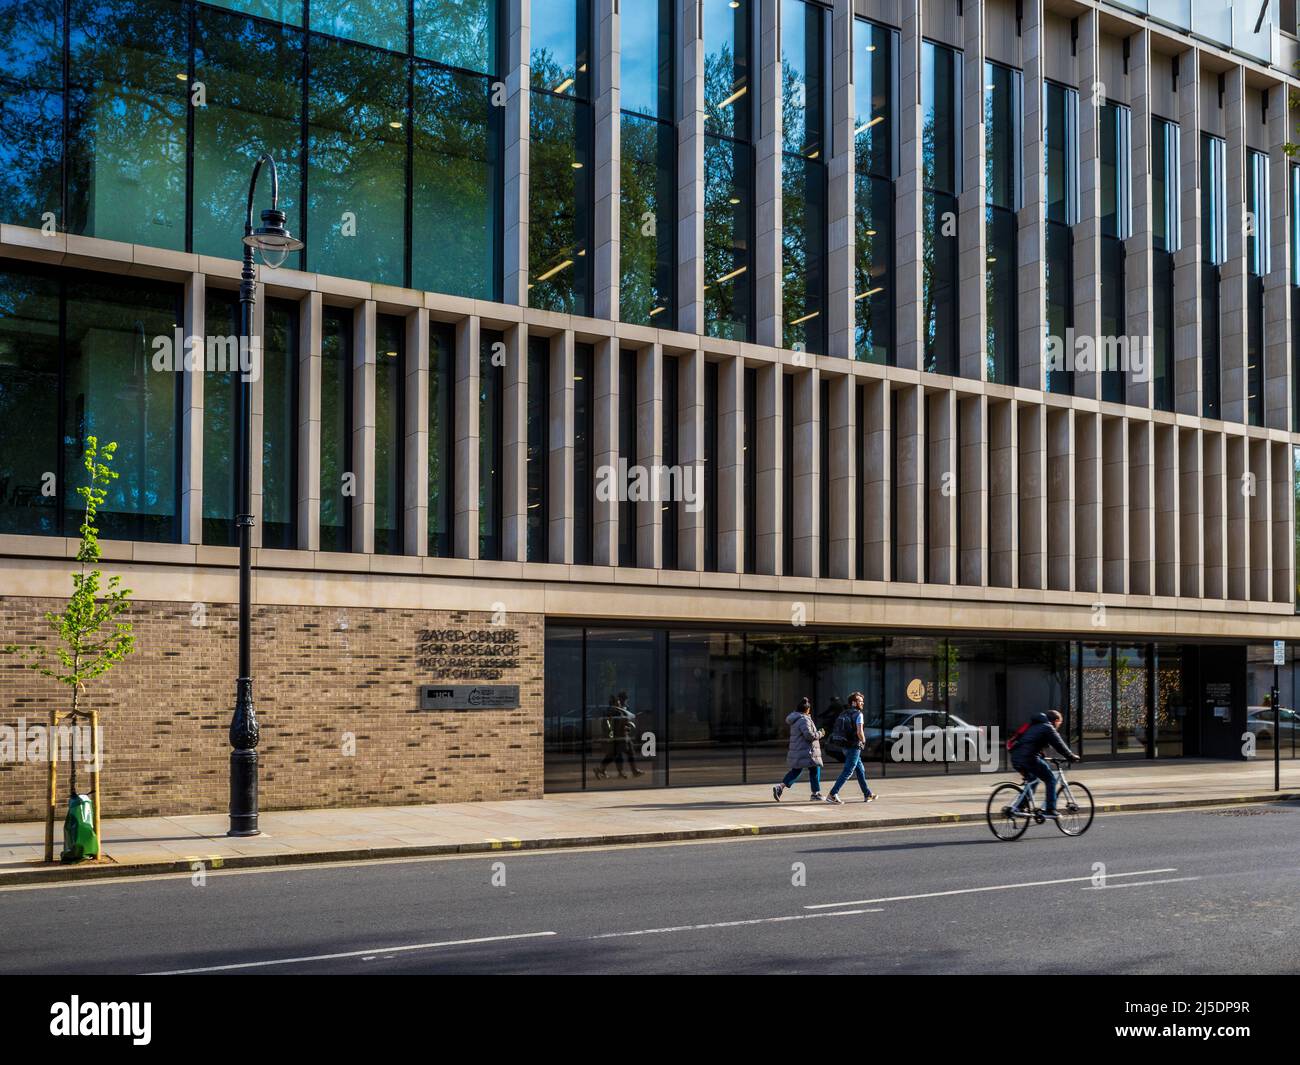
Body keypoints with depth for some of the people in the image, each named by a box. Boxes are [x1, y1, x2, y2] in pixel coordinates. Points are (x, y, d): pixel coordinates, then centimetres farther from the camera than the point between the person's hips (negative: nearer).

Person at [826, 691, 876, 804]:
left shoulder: (844, 714, 13)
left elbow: (838, 730, 14)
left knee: (860, 769, 18)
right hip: (854, 746, -9)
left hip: (845, 746, 9)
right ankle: (832, 794, -12)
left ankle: (868, 794, 24)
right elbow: (859, 732, -21)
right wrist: (863, 740, -1)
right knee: (847, 772, -7)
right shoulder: (858, 714, -12)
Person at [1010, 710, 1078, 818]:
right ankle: (1050, 810, 0)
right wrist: (1072, 757, 7)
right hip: (1029, 758, -9)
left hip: (1015, 758, 9)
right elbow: (1059, 745, -3)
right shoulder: (1048, 728, 1)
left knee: (1033, 780, 29)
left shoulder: (1034, 726, 27)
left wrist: (1042, 756, 44)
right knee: (1051, 779, 4)